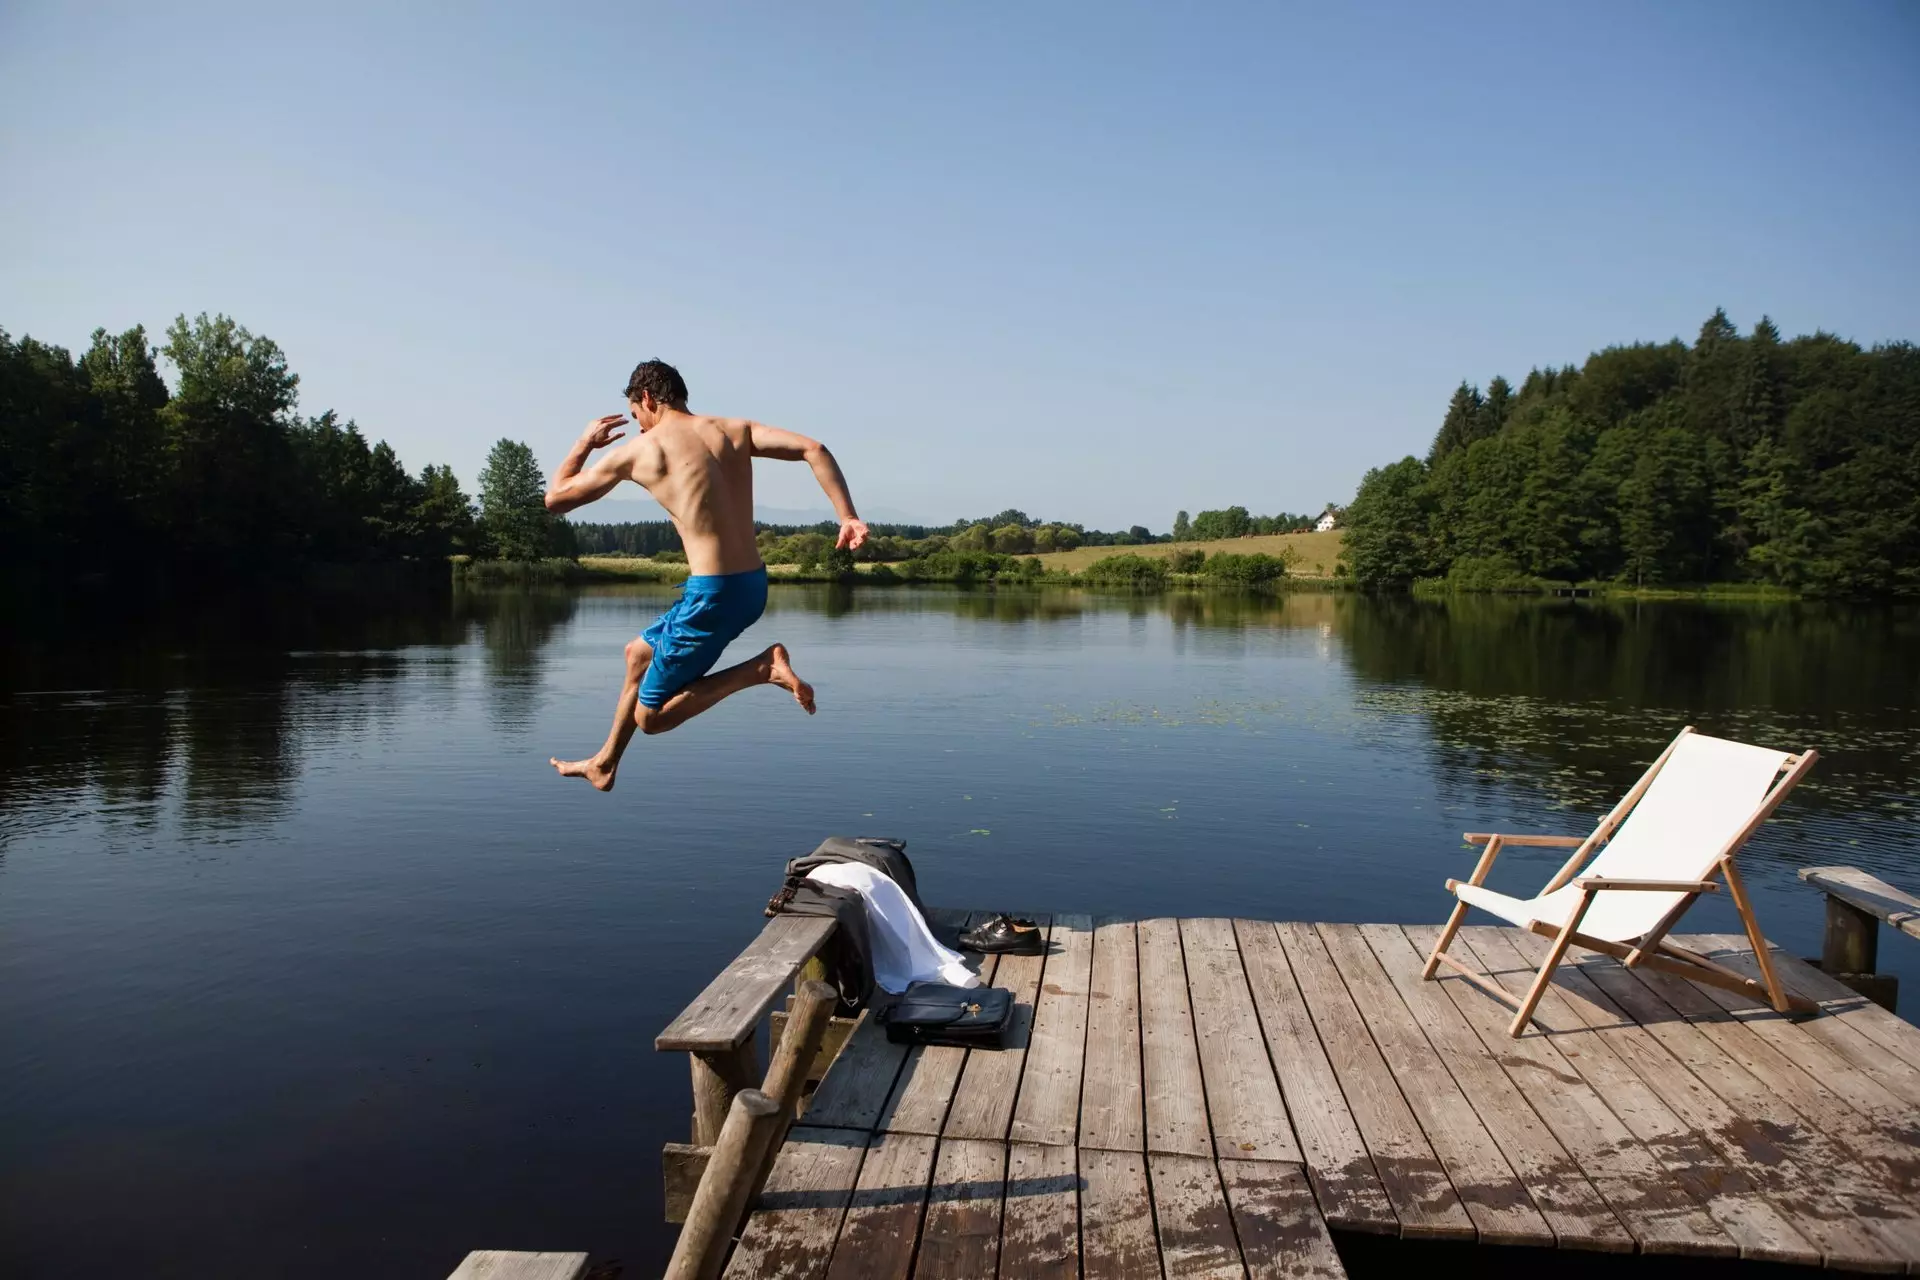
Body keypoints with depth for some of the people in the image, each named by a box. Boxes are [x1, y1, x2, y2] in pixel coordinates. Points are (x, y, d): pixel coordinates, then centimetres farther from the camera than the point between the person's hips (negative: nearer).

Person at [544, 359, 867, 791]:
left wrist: (584, 443, 26)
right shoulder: (735, 430, 9)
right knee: (638, 654, 27)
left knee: (650, 717, 7)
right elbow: (814, 450, -5)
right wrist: (848, 517, -10)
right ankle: (603, 764, 39)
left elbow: (555, 498, 11)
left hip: (712, 595, -8)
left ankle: (763, 667, -9)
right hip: (753, 587, 8)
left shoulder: (636, 451, -2)